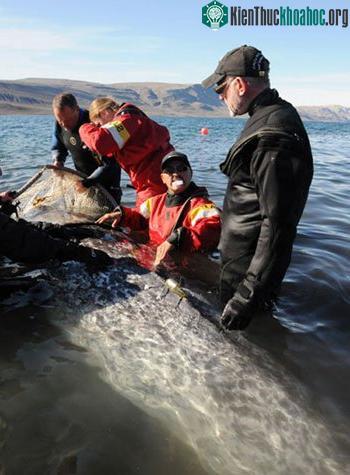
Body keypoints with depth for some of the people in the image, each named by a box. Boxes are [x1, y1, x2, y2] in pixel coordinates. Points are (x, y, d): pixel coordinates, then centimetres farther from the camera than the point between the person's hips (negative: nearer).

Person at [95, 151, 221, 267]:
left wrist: (177, 238, -42)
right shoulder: (156, 201, 14)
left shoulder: (200, 205, -10)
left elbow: (211, 230, -31)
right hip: (153, 259, 6)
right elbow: (140, 217, 34)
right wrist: (122, 214, 14)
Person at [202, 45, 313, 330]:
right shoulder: (275, 115, 10)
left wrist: (248, 294, -28)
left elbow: (279, 224, -30)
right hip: (244, 261, 10)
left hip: (248, 272, -10)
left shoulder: (273, 136, -25)